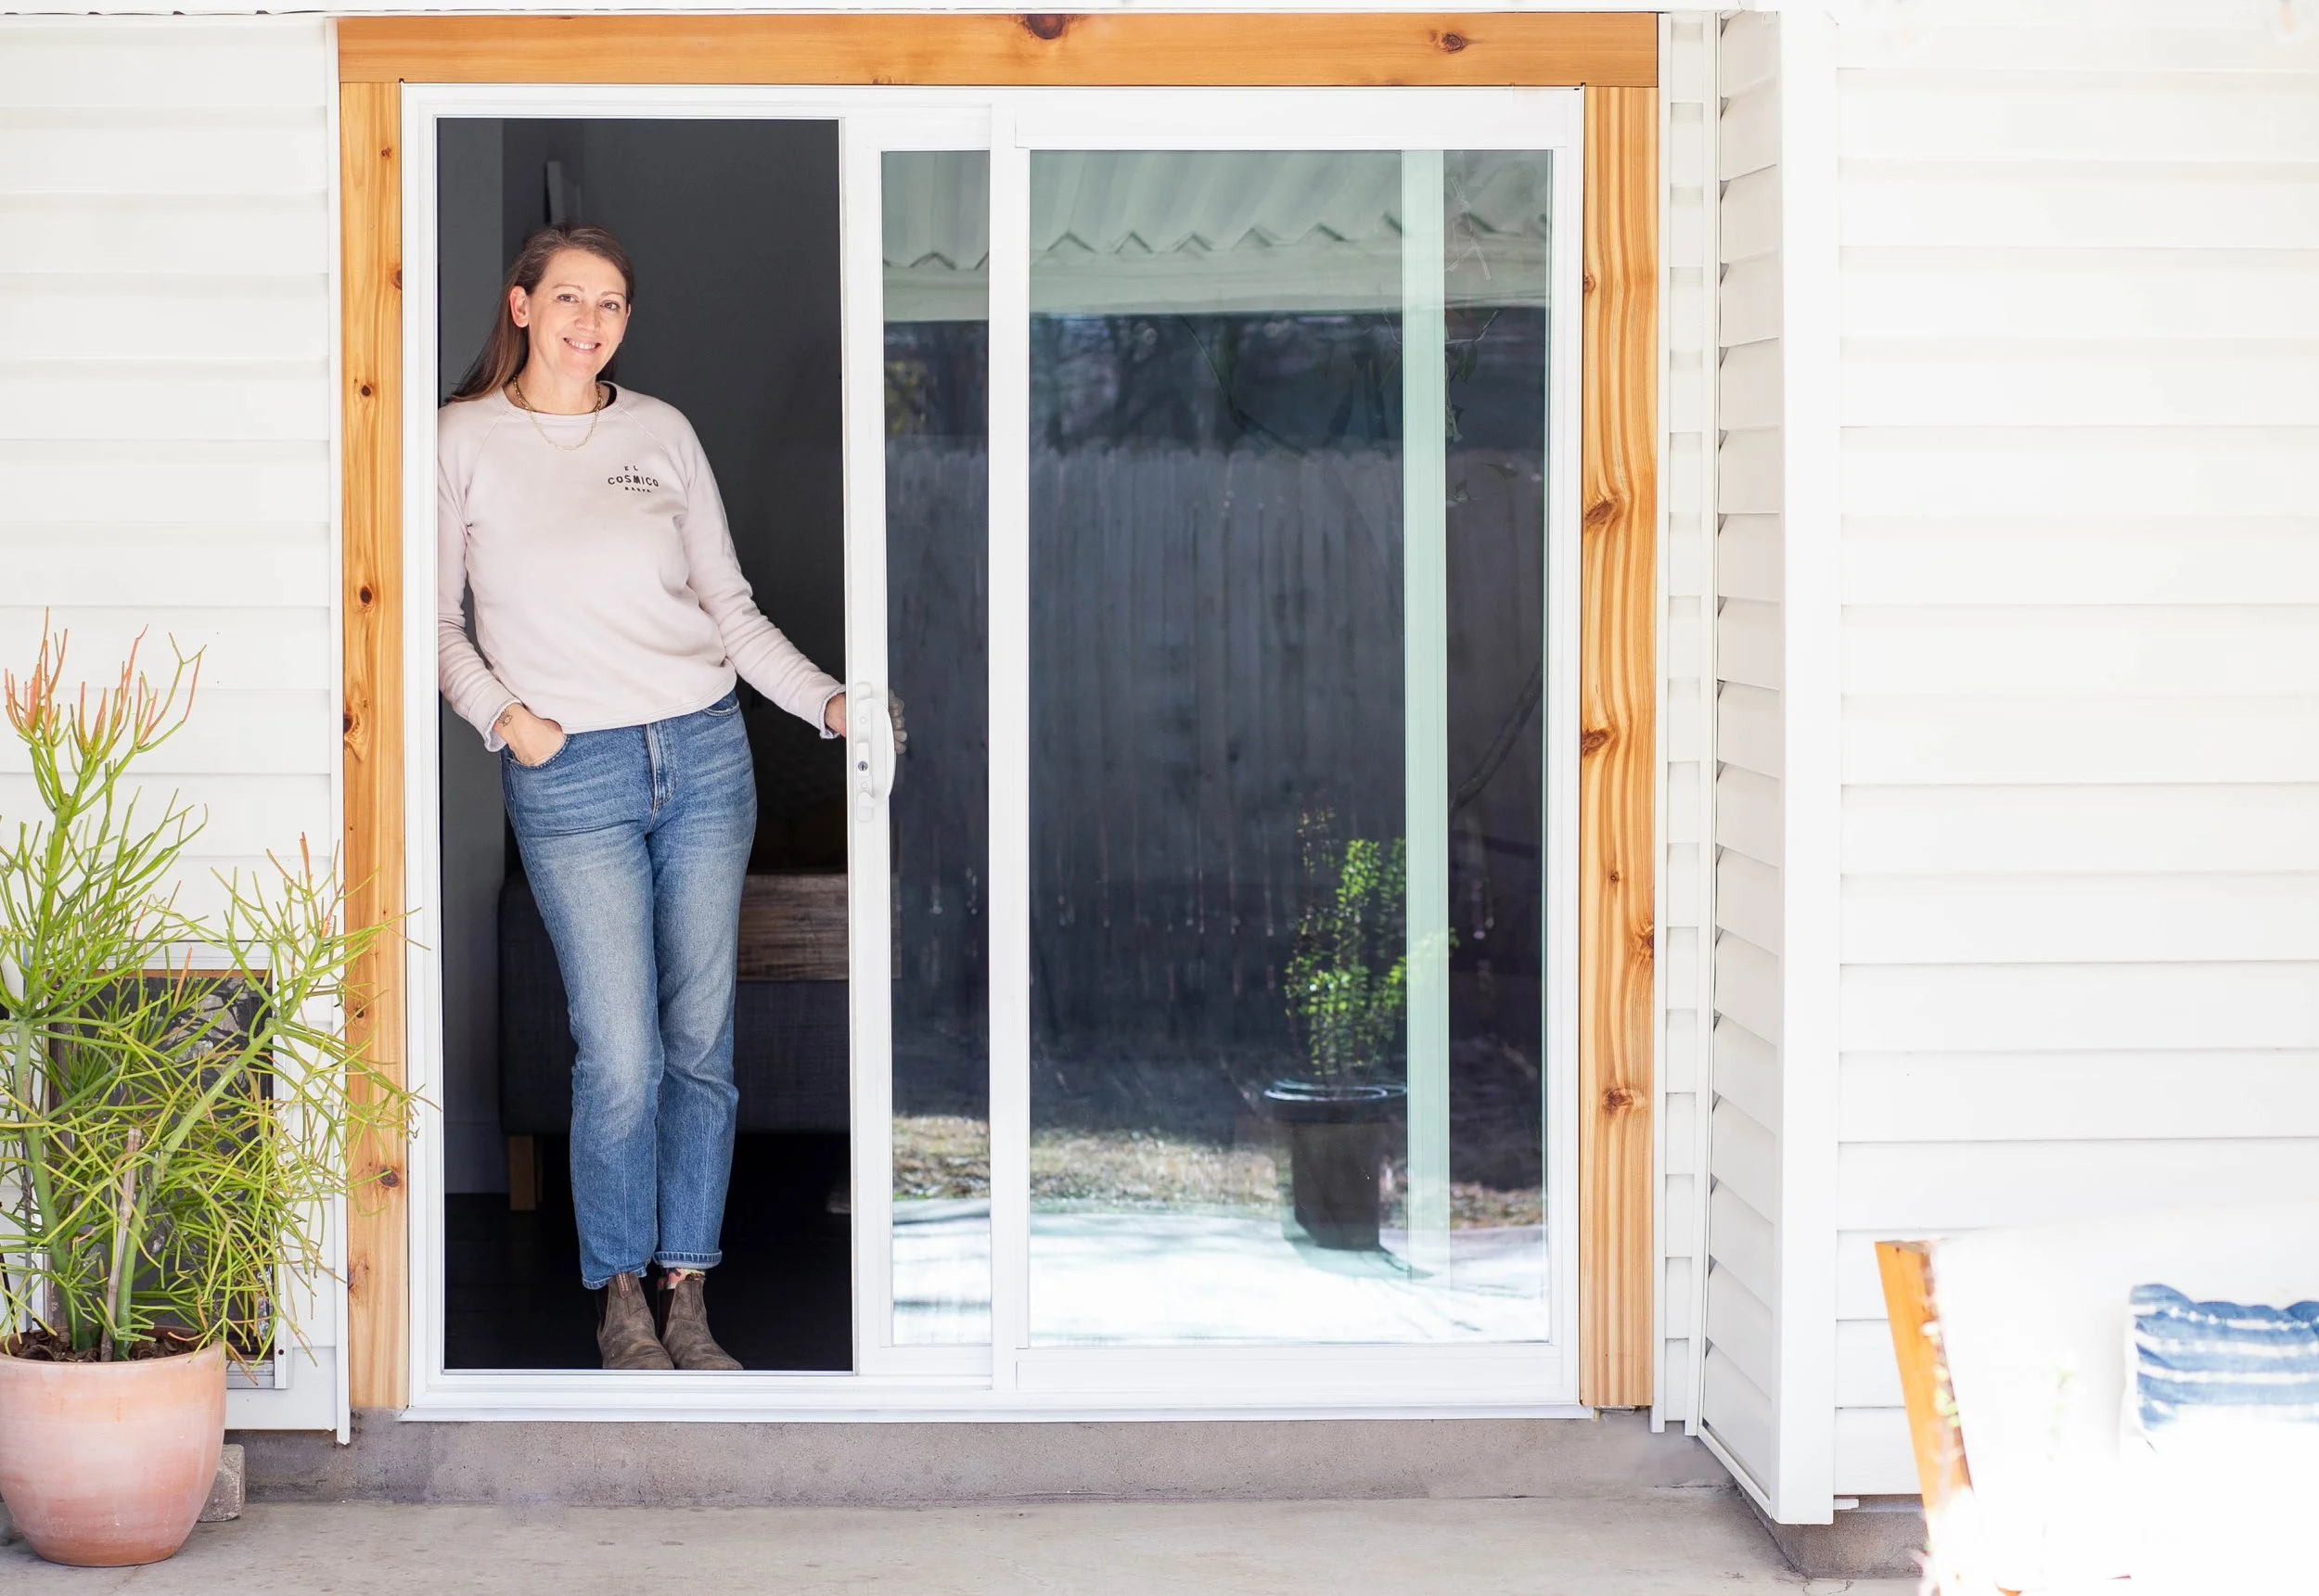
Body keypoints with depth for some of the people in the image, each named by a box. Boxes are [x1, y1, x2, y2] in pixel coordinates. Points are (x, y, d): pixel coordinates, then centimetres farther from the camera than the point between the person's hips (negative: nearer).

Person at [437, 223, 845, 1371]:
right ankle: (621, 1298, 11)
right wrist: (499, 711, -9)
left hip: (705, 756, 3)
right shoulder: (466, 444, 2)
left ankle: (685, 1299, 15)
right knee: (621, 1056, -7)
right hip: (571, 775, -3)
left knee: (702, 1042, 4)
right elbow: (435, 616, 5)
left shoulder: (662, 434, 10)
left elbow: (730, 606, 12)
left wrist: (824, 700, 0)